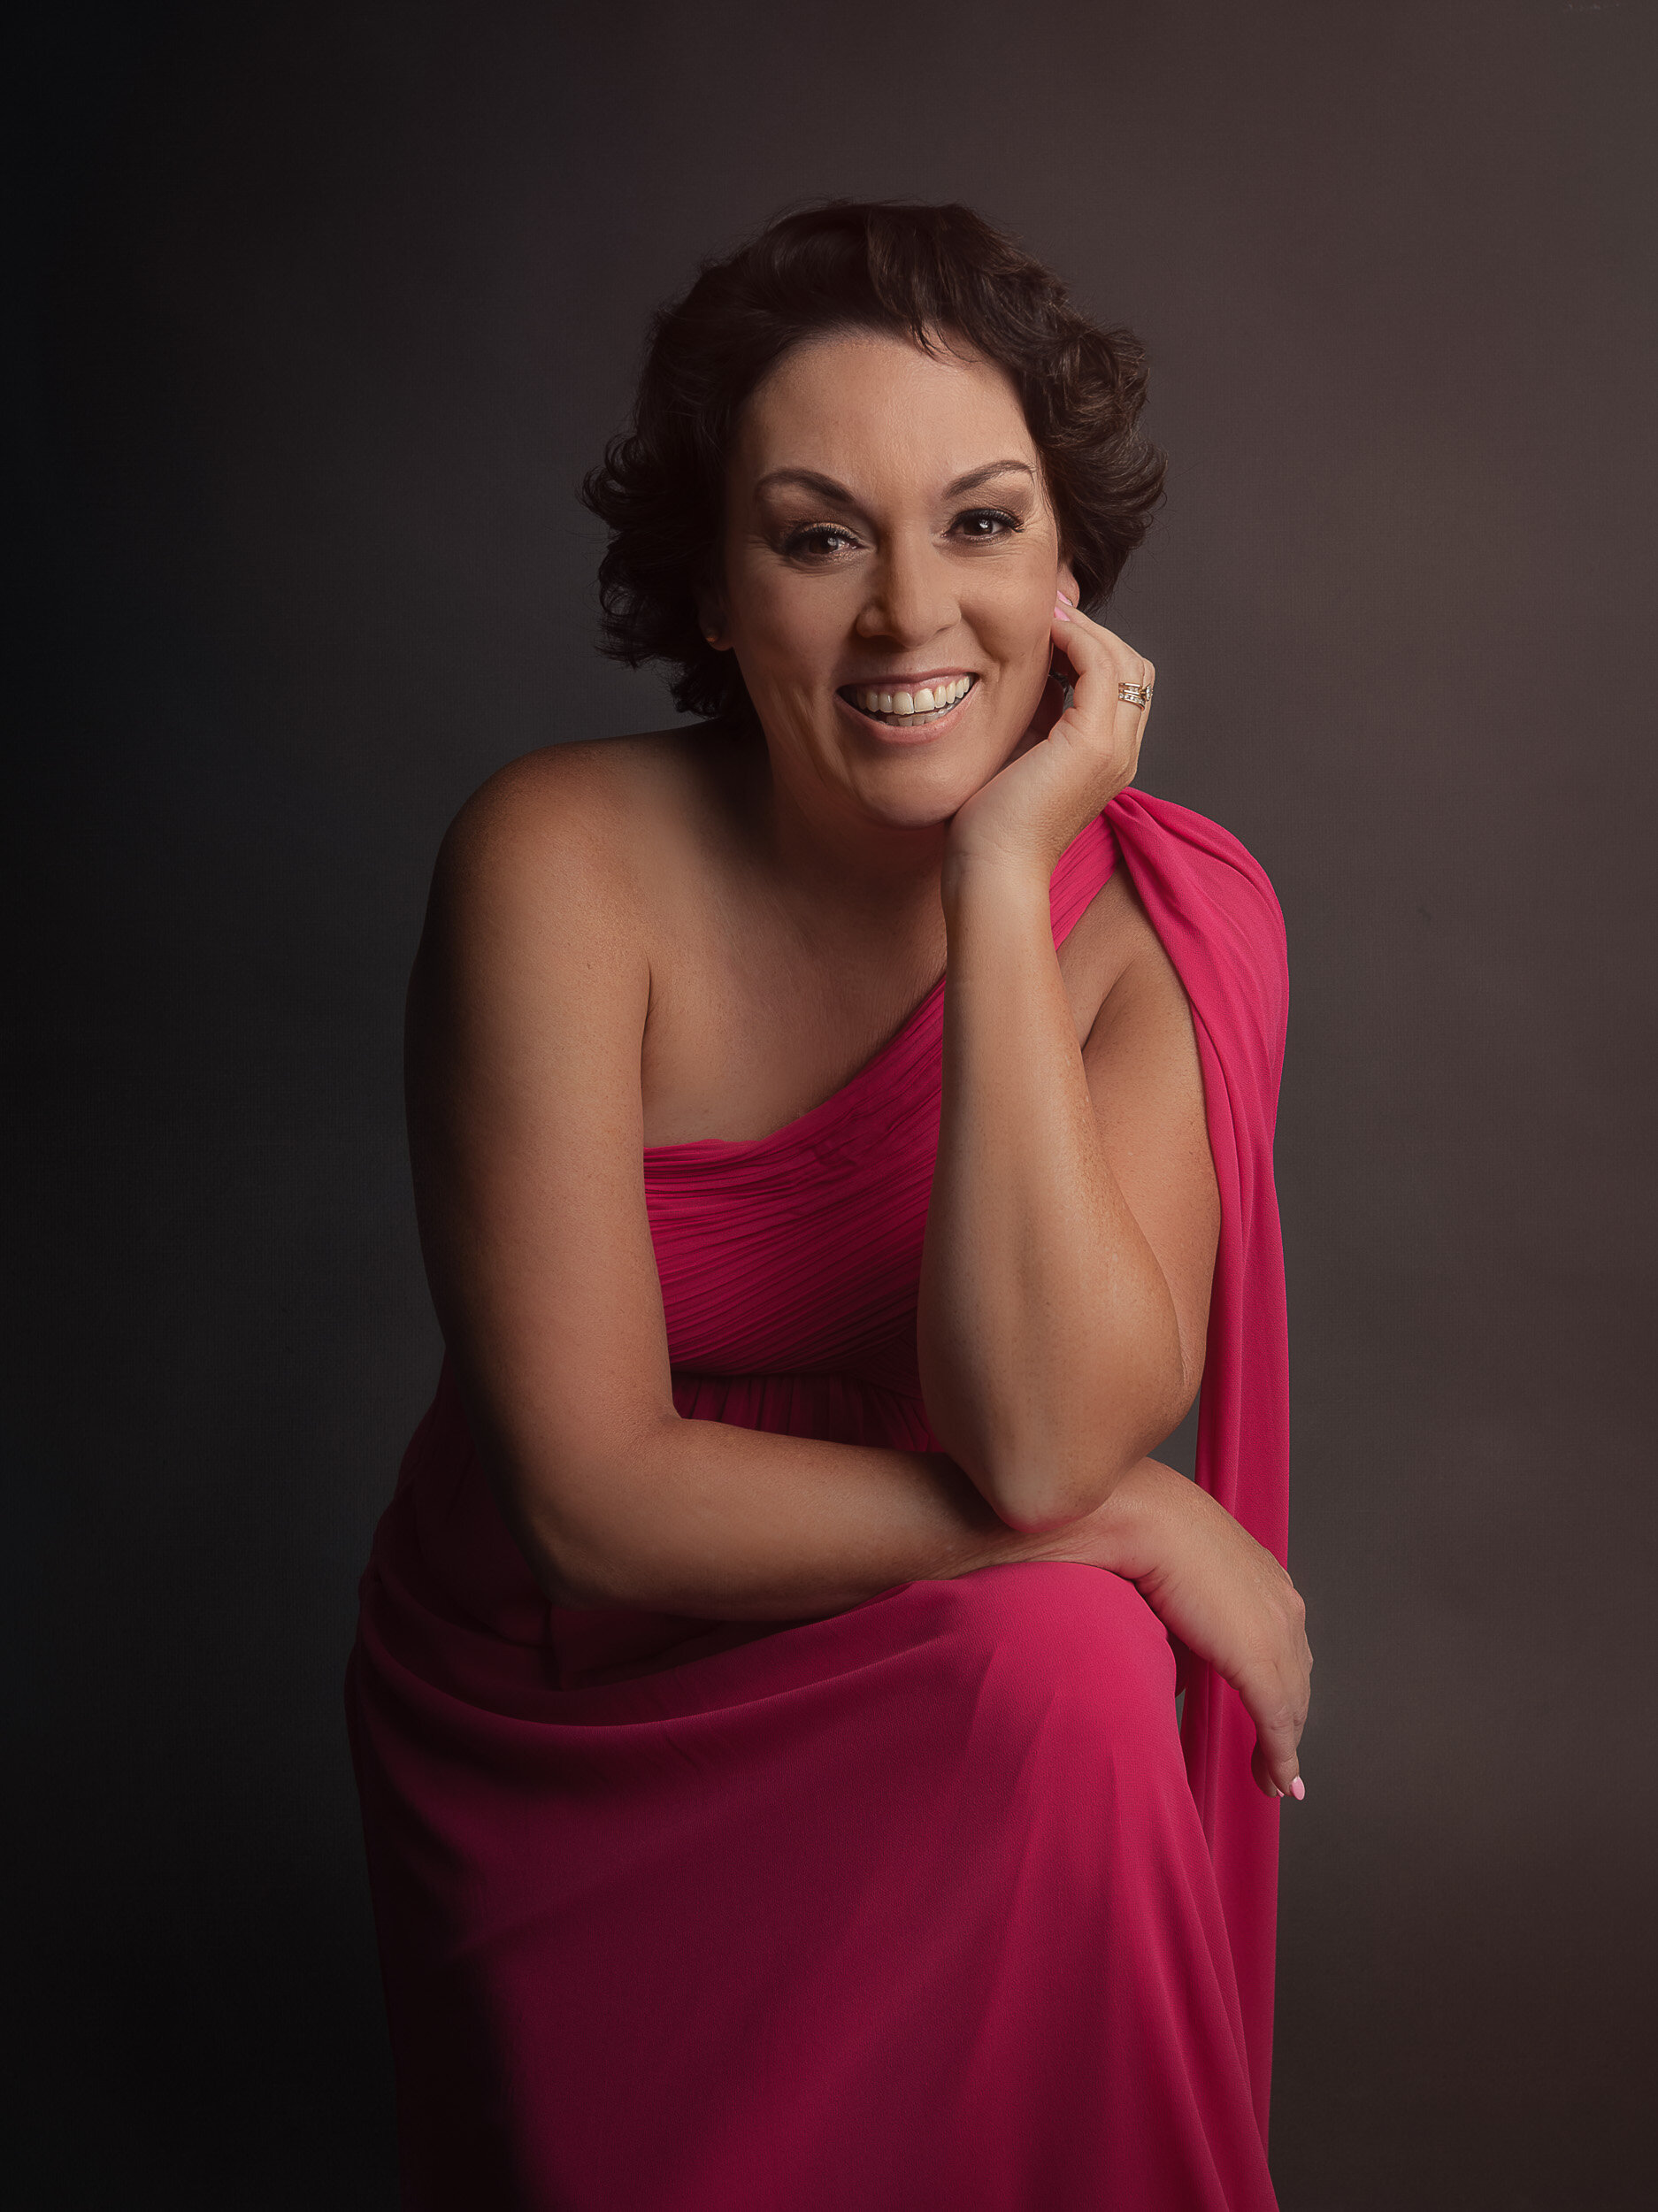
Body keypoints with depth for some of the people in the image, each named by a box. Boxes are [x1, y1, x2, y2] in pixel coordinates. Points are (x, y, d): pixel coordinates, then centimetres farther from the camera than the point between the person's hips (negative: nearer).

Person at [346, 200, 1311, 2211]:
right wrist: (1141, 1522, -20)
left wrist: (1001, 880, -29)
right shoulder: (563, 860, -19)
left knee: (1071, 1670, -28)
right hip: (563, 1722, -1)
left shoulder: (1175, 914, -13)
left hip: (974, 1714, 2)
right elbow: (596, 1494, -22)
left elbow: (1041, 1437, -27)